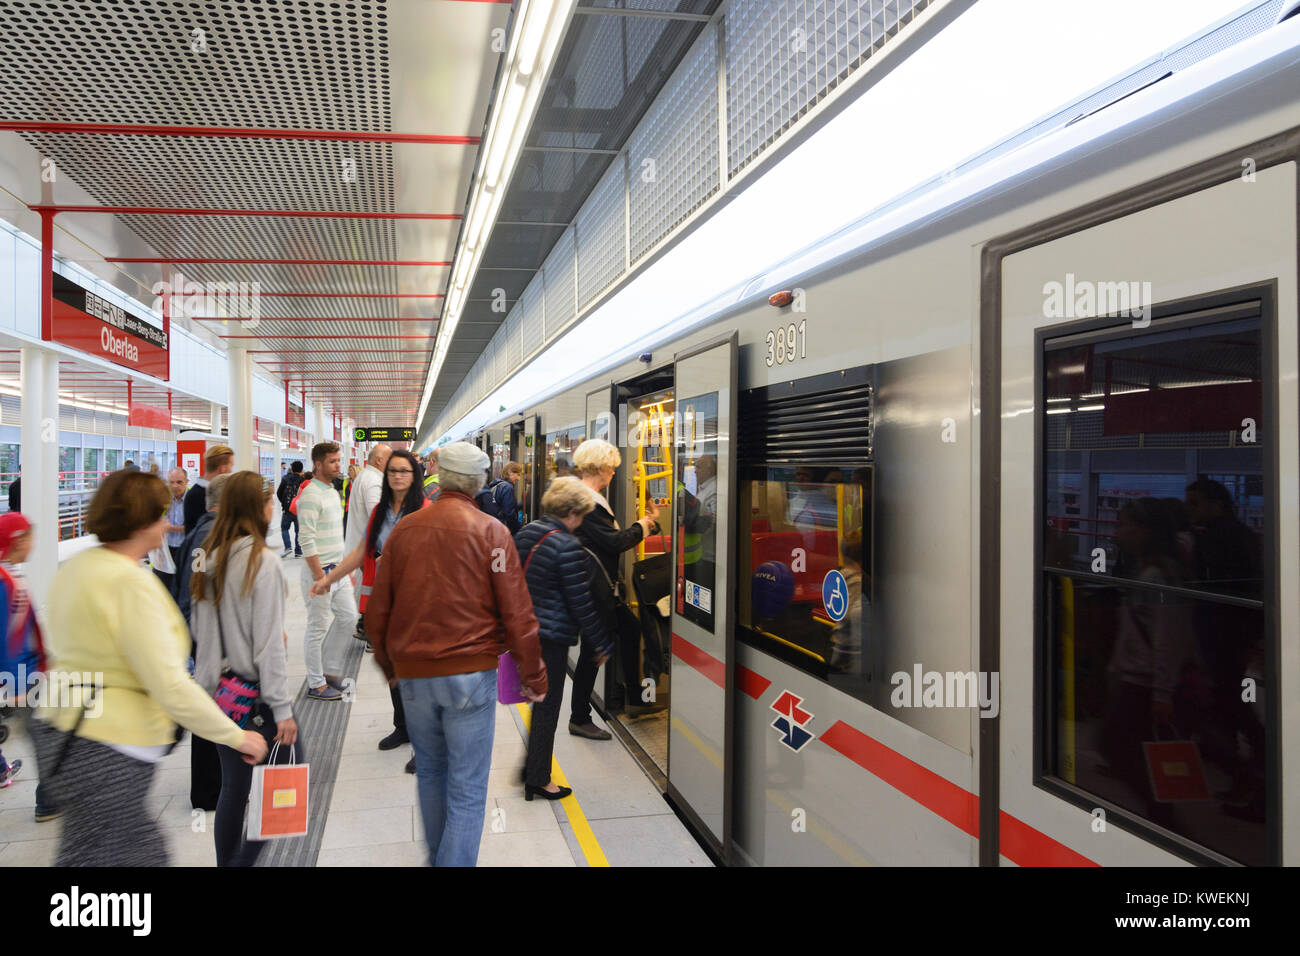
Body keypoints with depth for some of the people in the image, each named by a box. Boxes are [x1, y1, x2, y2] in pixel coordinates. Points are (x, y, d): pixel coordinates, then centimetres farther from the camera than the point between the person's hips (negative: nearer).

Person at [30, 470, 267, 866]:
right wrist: (237, 736, -16)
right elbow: (171, 686, -25)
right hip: (106, 754, -9)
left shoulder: (73, 567, 7)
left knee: (145, 852, 19)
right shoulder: (131, 583, -22)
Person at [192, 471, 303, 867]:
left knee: (233, 786, 16)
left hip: (216, 689, 7)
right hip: (255, 691, -7)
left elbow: (199, 630, 13)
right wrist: (282, 709, -15)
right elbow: (268, 644, -18)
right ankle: (242, 859, 2)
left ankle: (227, 861, 24)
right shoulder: (262, 561, -17)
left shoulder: (209, 557, 4)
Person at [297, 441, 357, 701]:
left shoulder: (333, 491, 13)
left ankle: (328, 668, 27)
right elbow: (307, 540, -20)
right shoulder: (311, 495, -15)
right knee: (318, 627, 0)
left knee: (348, 617, 13)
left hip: (338, 569, 9)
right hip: (319, 571, -9)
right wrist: (320, 577, -21)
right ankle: (316, 684, 11)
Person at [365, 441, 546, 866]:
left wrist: (388, 665, 24)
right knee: (467, 786, 3)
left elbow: (377, 609, 10)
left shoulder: (403, 529, 4)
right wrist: (533, 676, 0)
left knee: (430, 770, 22)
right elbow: (516, 612, -9)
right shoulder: (490, 531, -7)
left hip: (413, 673, 4)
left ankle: (437, 853, 37)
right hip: (470, 671, -4)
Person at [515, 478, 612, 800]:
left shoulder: (525, 532, 4)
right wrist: (602, 644, -7)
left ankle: (532, 765, 31)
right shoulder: (568, 546, -20)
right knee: (548, 707, 6)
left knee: (540, 700, 21)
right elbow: (580, 603, -17)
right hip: (551, 635, -8)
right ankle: (537, 780, 17)